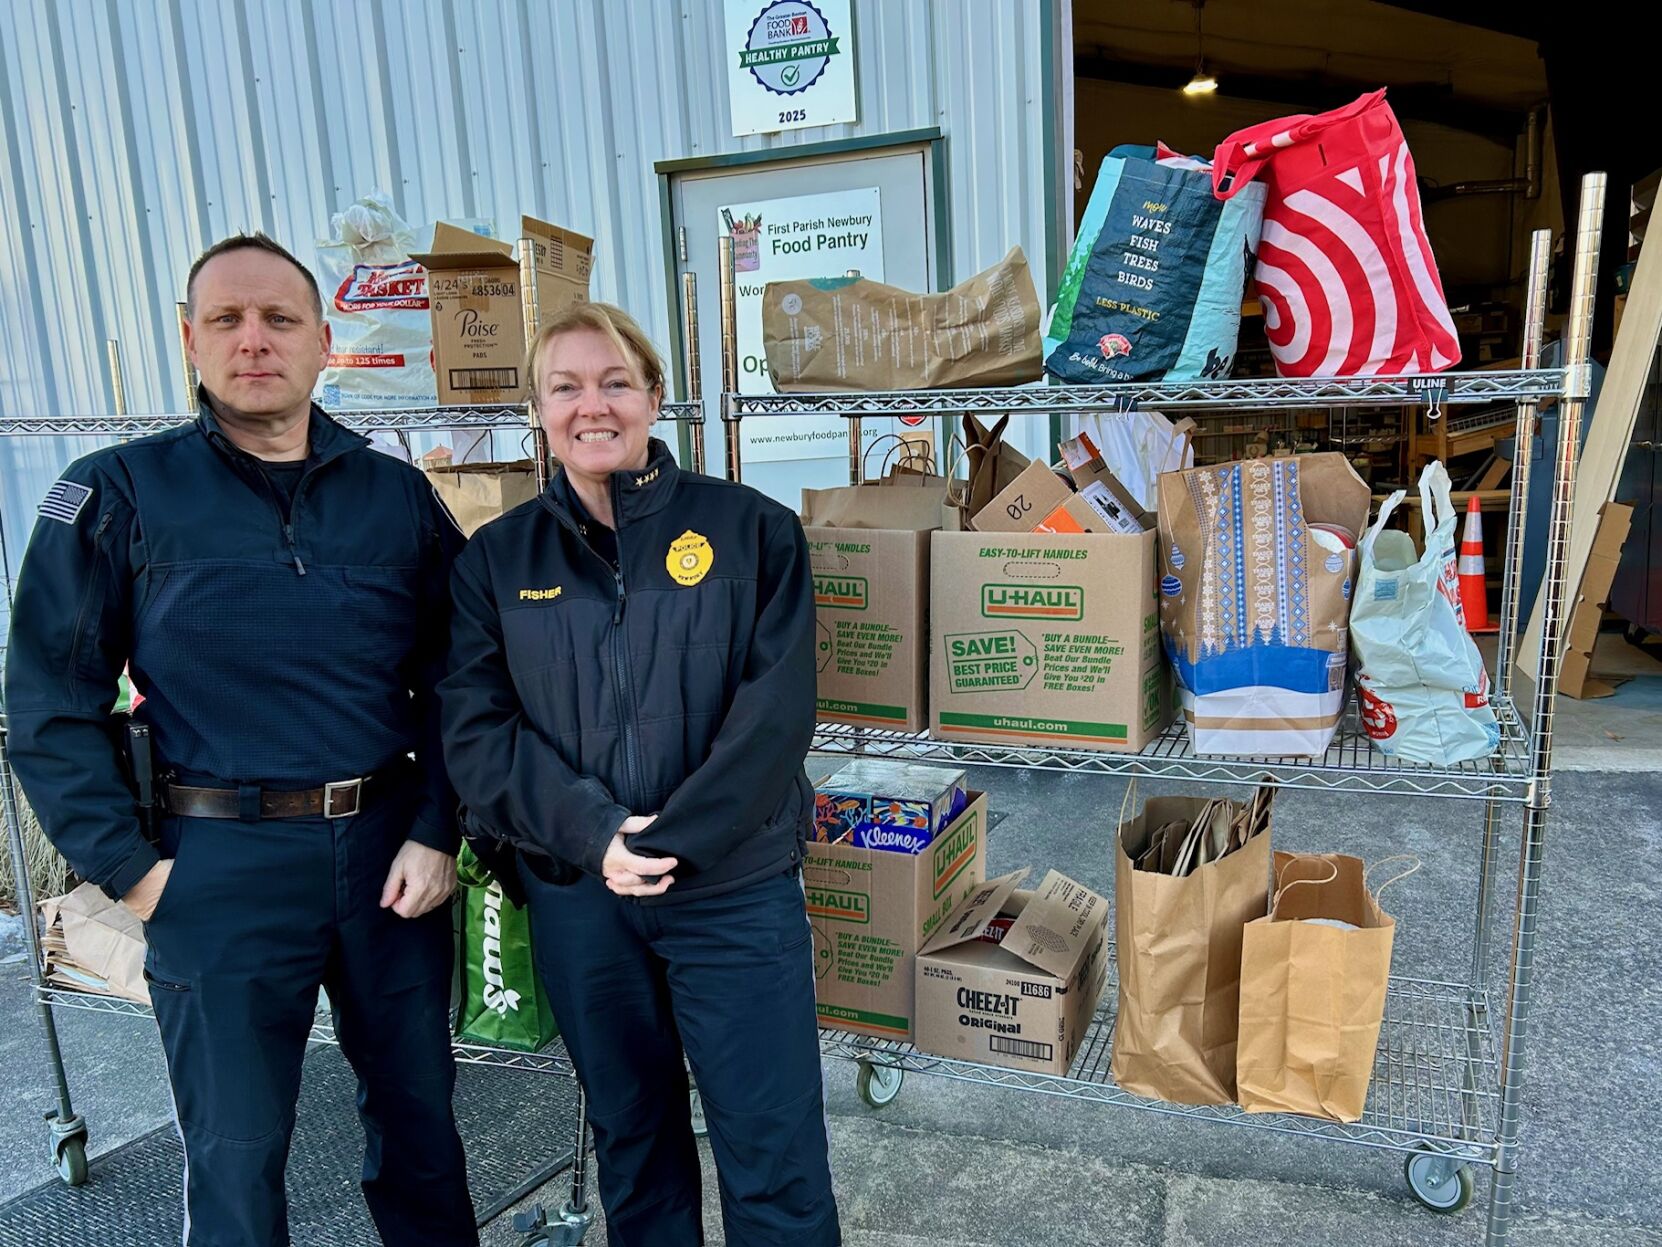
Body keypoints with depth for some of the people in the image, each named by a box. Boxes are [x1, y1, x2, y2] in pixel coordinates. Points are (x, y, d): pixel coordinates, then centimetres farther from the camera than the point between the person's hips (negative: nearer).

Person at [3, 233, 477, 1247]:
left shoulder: (397, 495, 4)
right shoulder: (120, 494, -2)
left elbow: (453, 682, 6)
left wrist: (437, 832, -2)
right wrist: (130, 867, -7)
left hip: (389, 848, 3)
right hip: (221, 866, -2)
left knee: (420, 1114, 18)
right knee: (236, 1156, 11)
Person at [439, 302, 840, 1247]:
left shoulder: (752, 531, -4)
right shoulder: (497, 559, 3)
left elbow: (777, 712, -11)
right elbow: (477, 730, -3)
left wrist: (672, 841, -17)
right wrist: (595, 833, -15)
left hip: (735, 888, -2)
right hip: (576, 897, 3)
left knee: (775, 1155, 6)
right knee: (630, 1136, 20)